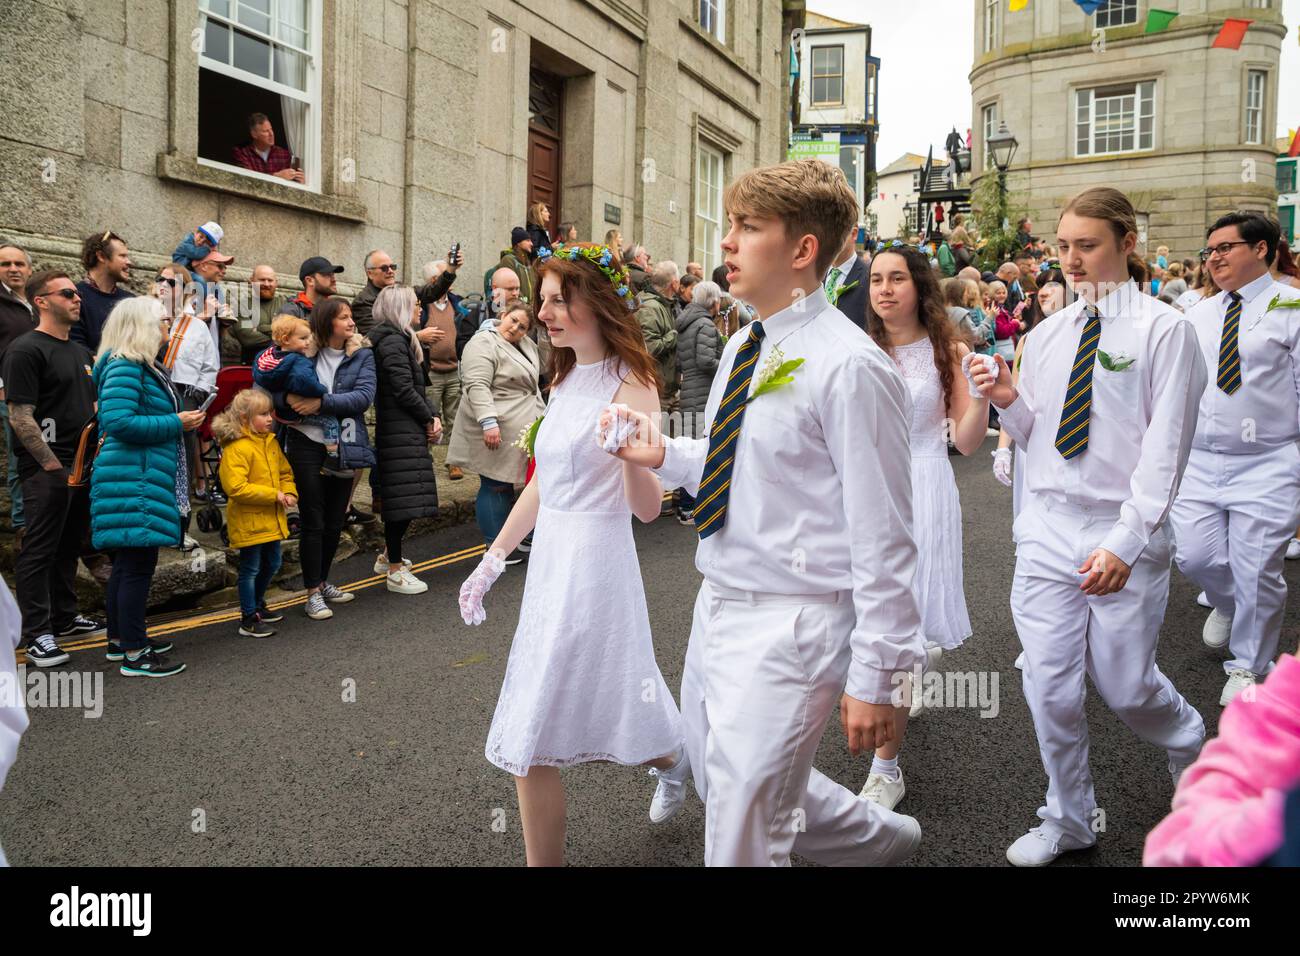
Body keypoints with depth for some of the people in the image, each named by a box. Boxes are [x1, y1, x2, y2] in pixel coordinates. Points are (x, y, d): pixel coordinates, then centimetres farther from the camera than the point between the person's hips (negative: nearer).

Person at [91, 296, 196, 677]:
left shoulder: (140, 366, 17)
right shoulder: (124, 367, -13)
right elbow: (118, 422, -23)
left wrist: (182, 420, 6)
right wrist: (176, 423, -16)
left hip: (140, 480, 11)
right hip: (134, 483, -11)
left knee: (129, 563, 17)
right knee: (137, 563, -7)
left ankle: (121, 639, 28)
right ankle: (134, 655, -1)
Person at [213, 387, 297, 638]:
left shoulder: (271, 442, 9)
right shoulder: (236, 448, -19)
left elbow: (285, 472, 19)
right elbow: (236, 487, -26)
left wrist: (289, 493, -1)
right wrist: (273, 495, -22)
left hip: (272, 520, 9)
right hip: (249, 521, -9)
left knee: (271, 565, 20)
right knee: (250, 569, 1)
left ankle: (258, 606, 40)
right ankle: (248, 620, 11)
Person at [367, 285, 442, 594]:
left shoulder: (402, 339, 19)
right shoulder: (393, 342, -13)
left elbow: (417, 387, 17)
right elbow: (404, 390, -18)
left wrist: (434, 415, 3)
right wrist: (429, 419, -6)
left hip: (408, 430, 10)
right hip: (401, 432, -10)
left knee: (404, 497, 17)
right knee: (404, 498, -7)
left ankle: (389, 555, 30)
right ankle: (395, 570, -1)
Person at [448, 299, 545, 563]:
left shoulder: (525, 345, 15)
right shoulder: (484, 344, -12)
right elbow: (477, 386, -22)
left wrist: (542, 415, 22)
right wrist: (489, 422, -30)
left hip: (518, 430, 9)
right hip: (496, 431, -9)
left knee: (507, 483, 13)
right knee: (494, 486, -3)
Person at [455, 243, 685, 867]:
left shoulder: (630, 384, -12)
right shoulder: (565, 378, 11)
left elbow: (647, 507, -17)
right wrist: (493, 559, 18)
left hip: (595, 564, -8)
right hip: (550, 558, 8)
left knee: (533, 732, 0)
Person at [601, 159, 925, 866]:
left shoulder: (848, 367, -19)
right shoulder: (742, 349, 8)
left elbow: (880, 535, -18)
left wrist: (874, 677, -16)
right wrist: (661, 454, 2)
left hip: (789, 625, -9)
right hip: (718, 607, 9)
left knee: (741, 834, 1)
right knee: (721, 783, 25)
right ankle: (880, 838, 46)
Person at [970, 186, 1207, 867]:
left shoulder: (1163, 330, -6)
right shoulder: (1047, 333, 9)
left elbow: (1165, 447, -11)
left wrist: (1125, 543, -19)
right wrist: (1008, 400, -7)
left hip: (1124, 531, -4)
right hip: (1048, 528, 4)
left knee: (1124, 685, 7)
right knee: (1049, 687, 5)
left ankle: (1189, 743, 44)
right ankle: (1068, 821, 27)